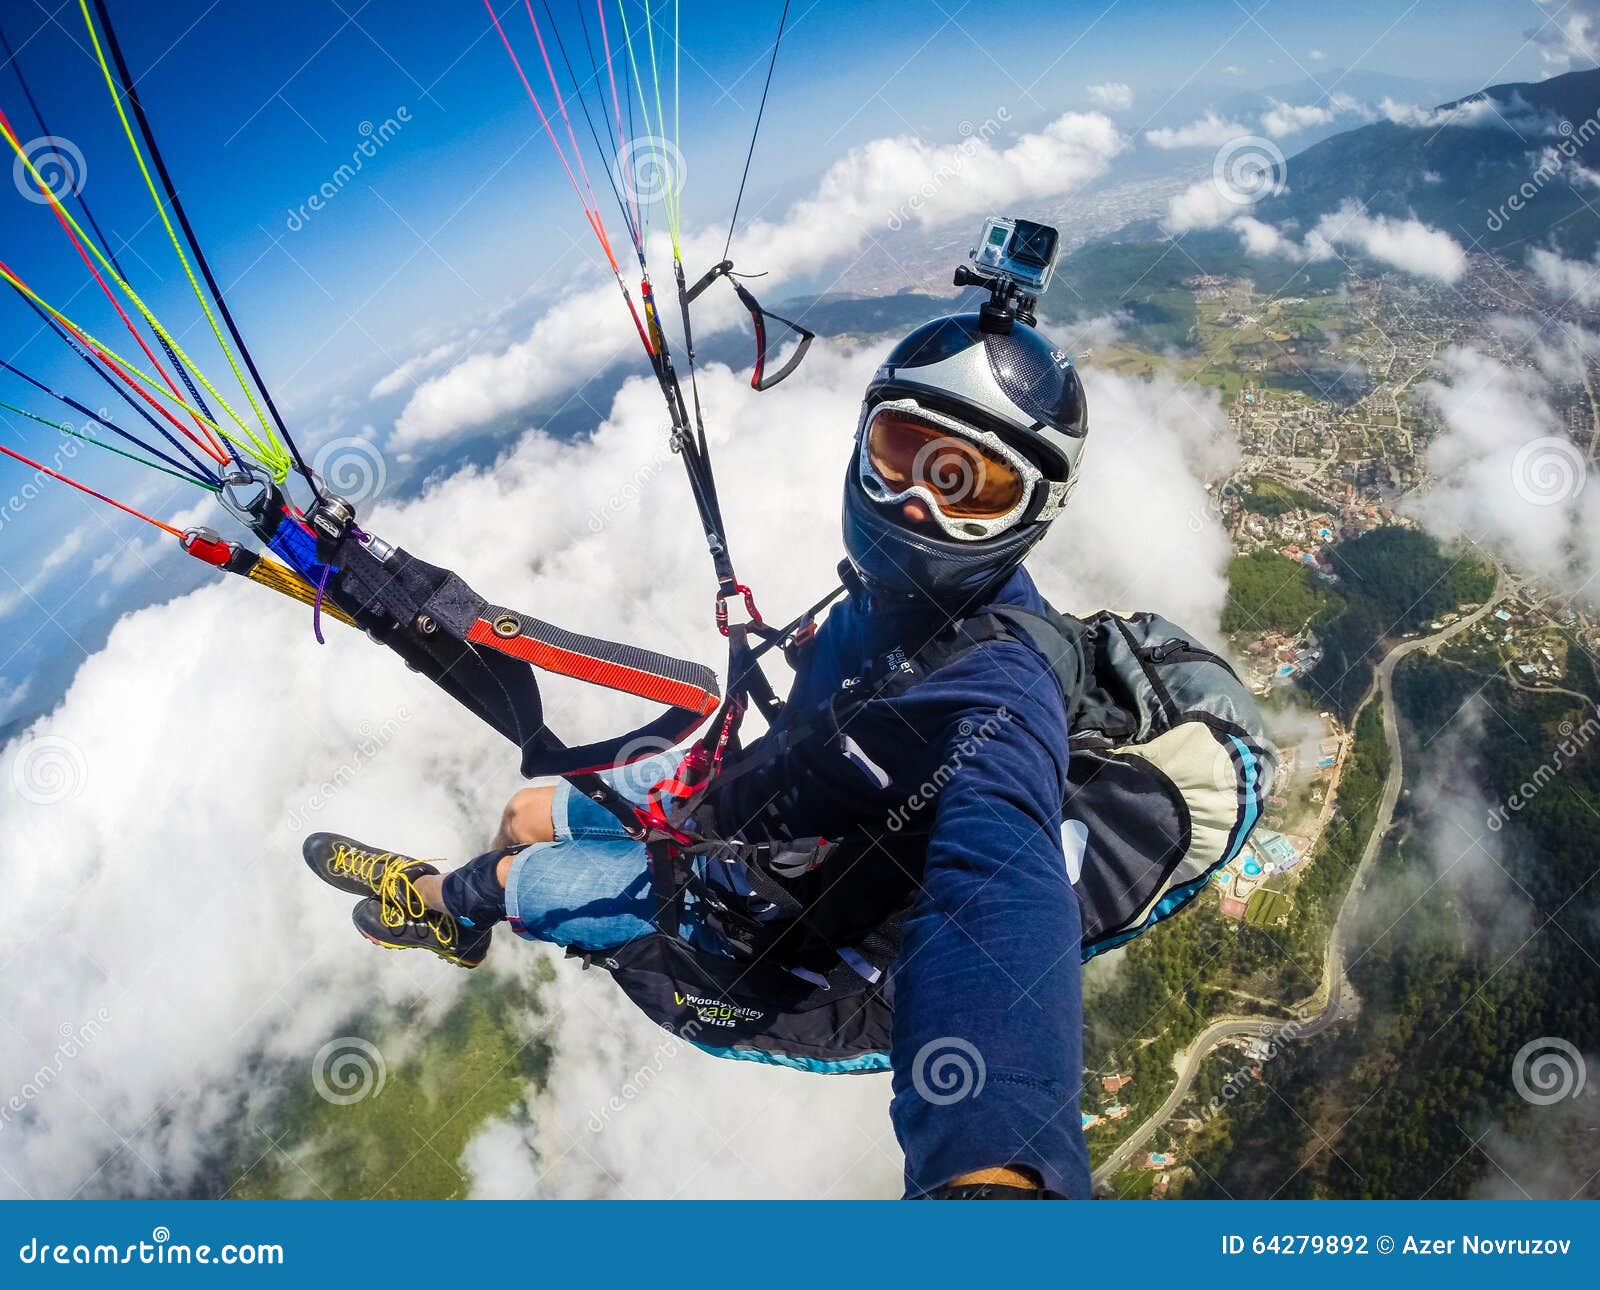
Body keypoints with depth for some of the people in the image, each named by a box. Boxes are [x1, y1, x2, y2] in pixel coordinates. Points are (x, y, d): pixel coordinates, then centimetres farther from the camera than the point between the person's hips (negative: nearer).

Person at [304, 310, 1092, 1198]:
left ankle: (438, 898, 43)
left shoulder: (995, 698, -41)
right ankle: (466, 925, 52)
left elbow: (1001, 902, -60)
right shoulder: (903, 577, -17)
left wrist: (996, 1167, -75)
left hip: (772, 895, -6)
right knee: (526, 816, 16)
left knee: (510, 876, 3)